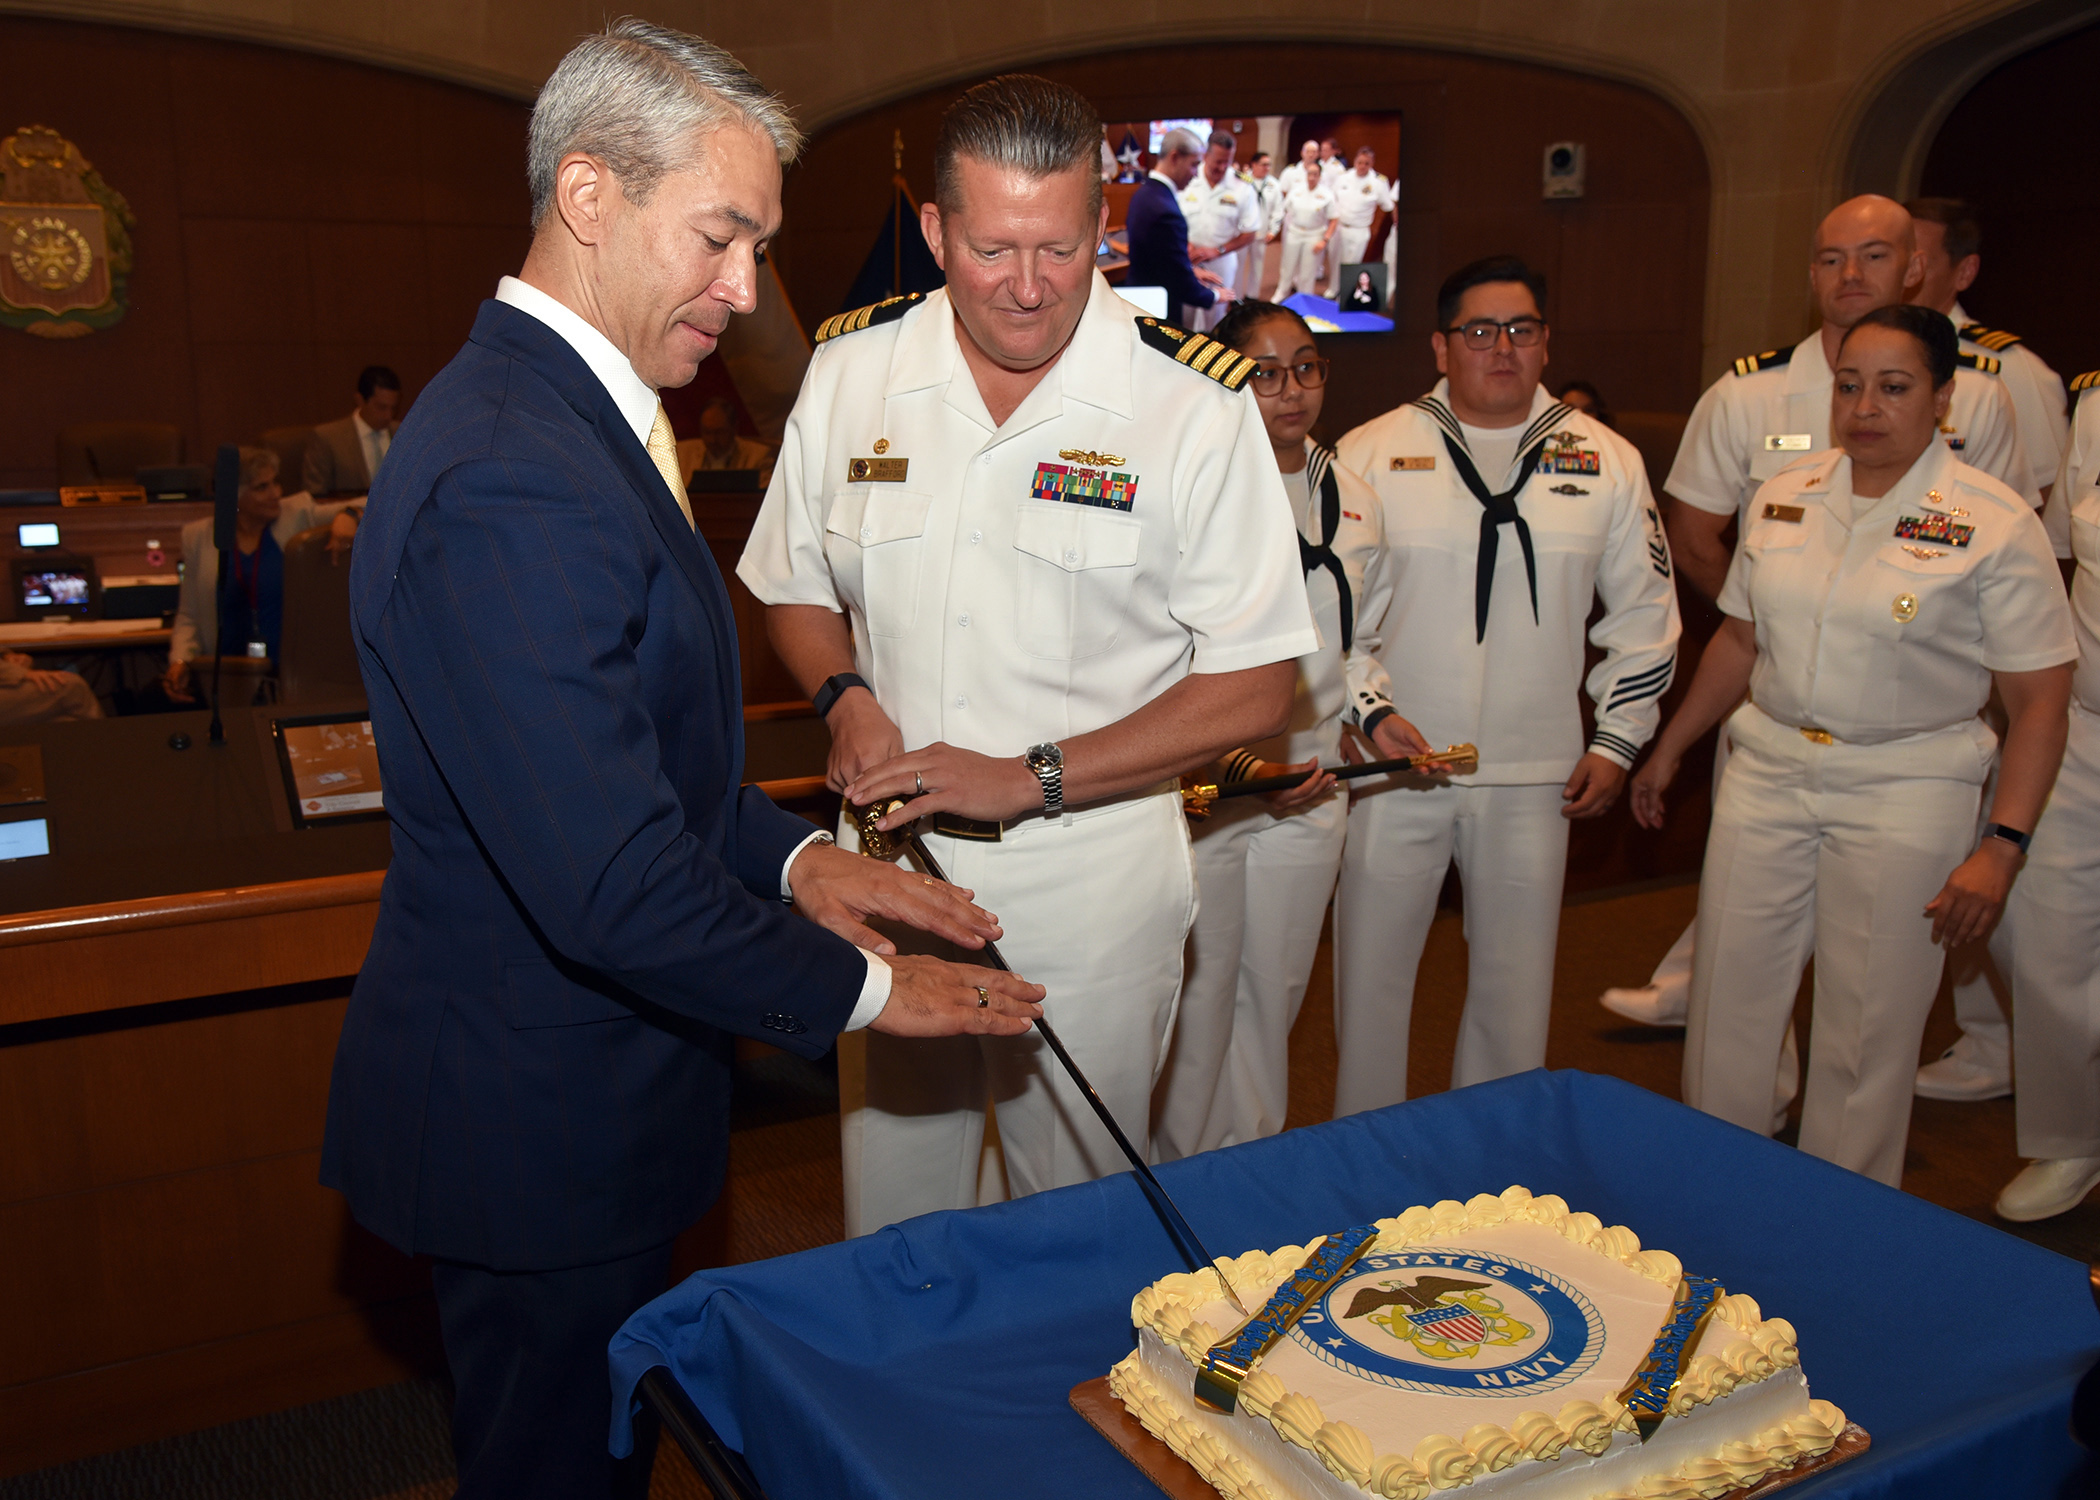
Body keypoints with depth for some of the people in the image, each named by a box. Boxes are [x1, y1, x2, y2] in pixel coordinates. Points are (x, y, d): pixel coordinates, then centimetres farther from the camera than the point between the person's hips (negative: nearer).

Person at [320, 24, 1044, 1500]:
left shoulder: (572, 419, 7)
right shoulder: (510, 485, -28)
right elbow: (614, 890, -31)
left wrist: (788, 854, 1)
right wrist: (859, 986, -16)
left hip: (586, 1087, 10)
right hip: (544, 1122, -10)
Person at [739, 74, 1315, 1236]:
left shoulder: (1194, 406, -11)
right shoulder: (850, 373, -1)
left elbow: (1254, 690, -10)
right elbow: (795, 587, 13)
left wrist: (1029, 780, -18)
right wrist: (845, 698, -9)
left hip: (1090, 890, -2)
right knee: (888, 1231, 18)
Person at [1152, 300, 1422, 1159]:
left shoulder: (1353, 502, 10)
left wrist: (1374, 711, 3)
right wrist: (1225, 754, -21)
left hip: (1307, 790, 6)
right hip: (1197, 787, -5)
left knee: (1273, 994, 16)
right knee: (1196, 1000, 3)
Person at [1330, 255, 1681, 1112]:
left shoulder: (1607, 462, 6)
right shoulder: (1371, 453, -1)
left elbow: (1646, 613, 13)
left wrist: (1617, 740, 7)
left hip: (1535, 778, 2)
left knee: (1514, 984, 12)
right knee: (1371, 970, 6)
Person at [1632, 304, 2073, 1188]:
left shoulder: (1995, 524, -8)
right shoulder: (1786, 496, 5)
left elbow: (2040, 699, -8)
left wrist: (2001, 848, -15)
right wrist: (1668, 749, 18)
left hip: (1905, 792, -4)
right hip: (1768, 771, 4)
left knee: (1867, 1031, 4)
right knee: (1728, 1000, 8)